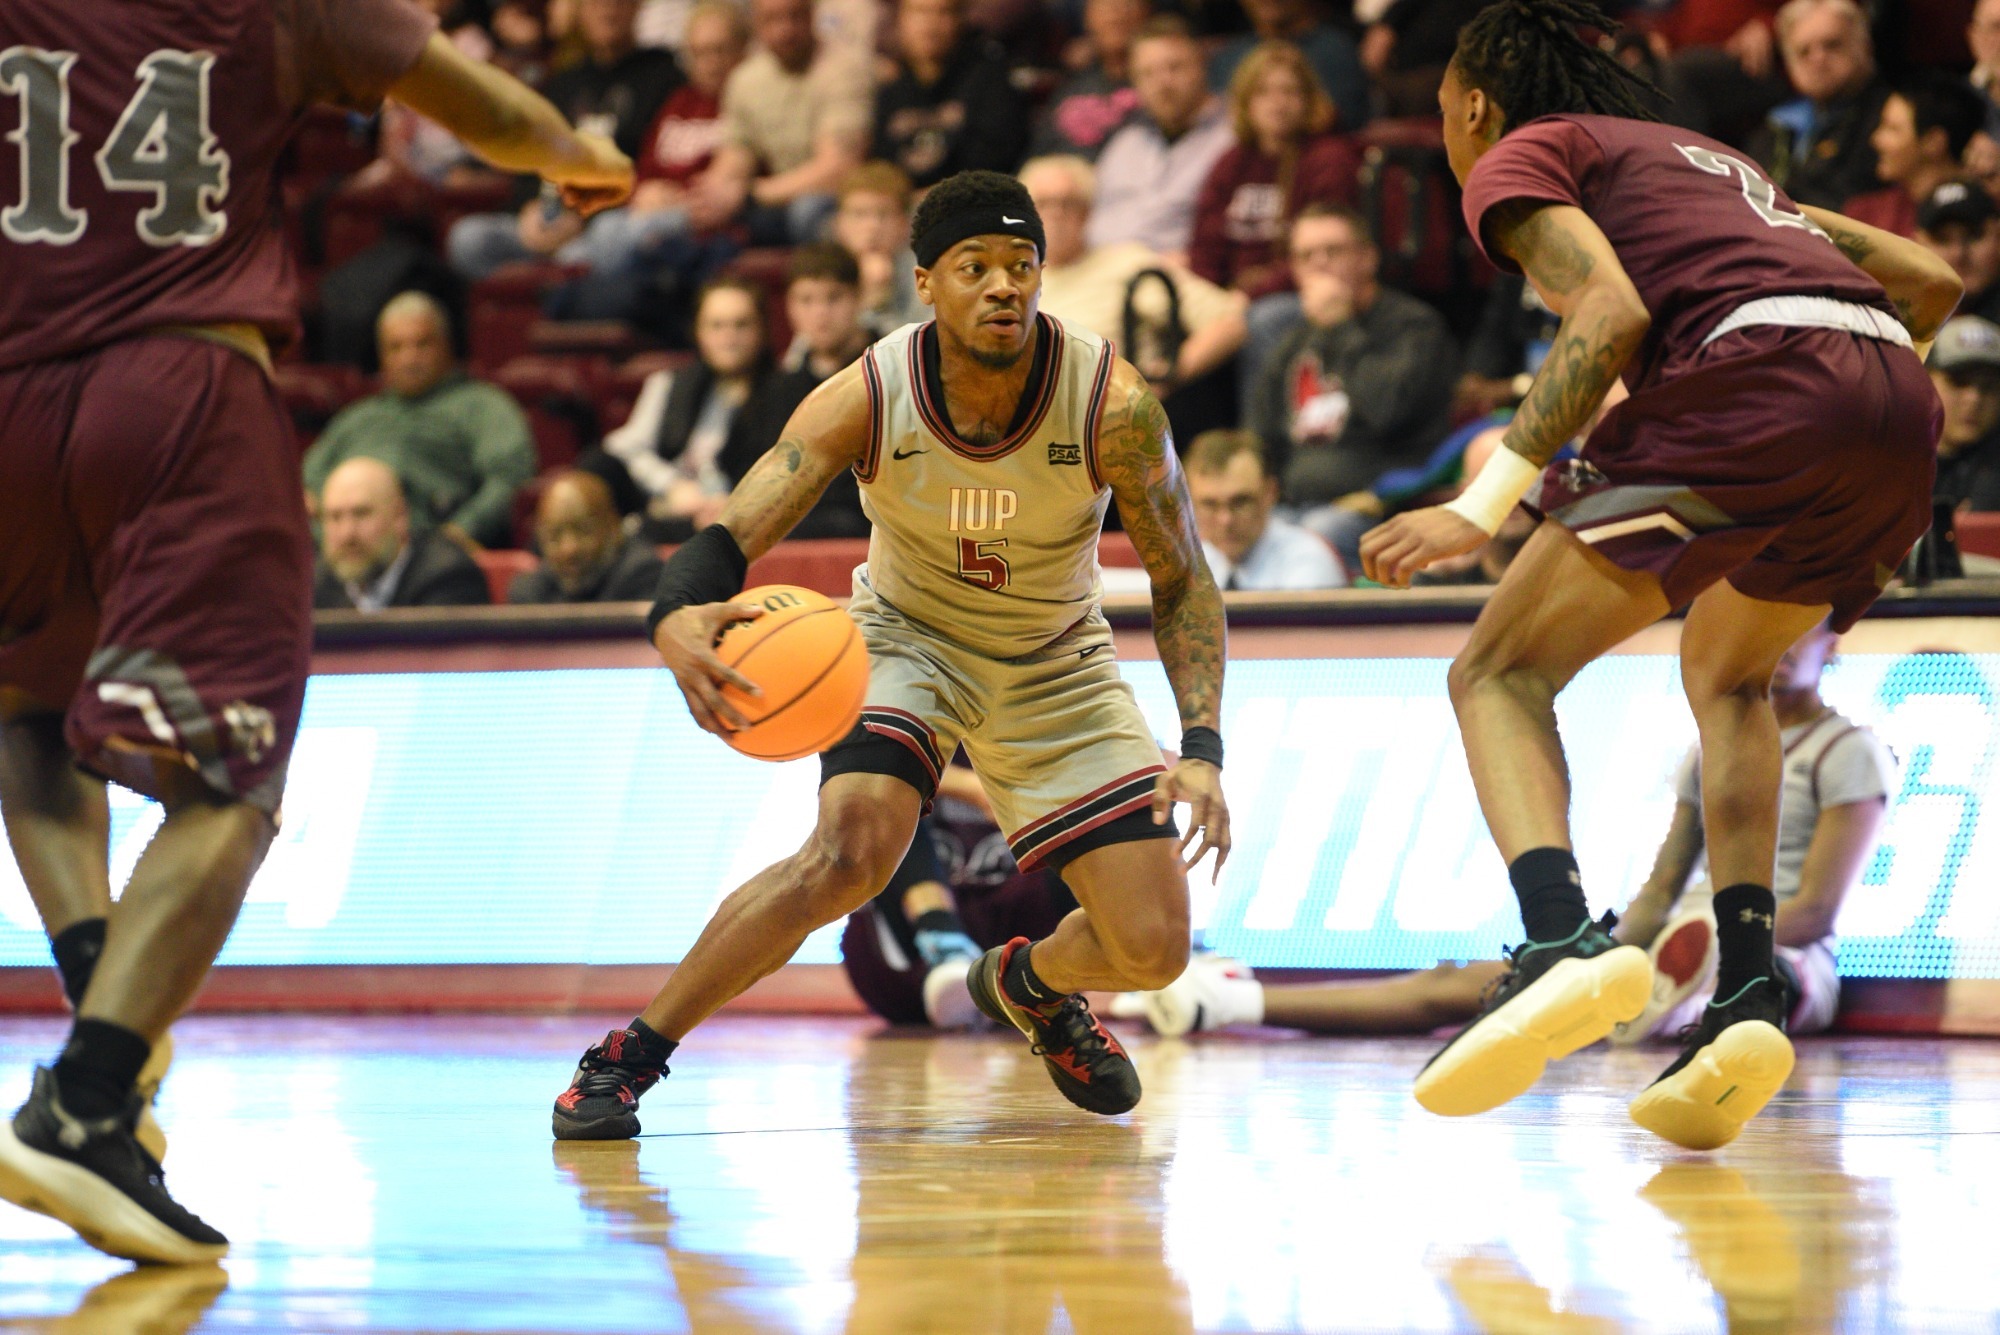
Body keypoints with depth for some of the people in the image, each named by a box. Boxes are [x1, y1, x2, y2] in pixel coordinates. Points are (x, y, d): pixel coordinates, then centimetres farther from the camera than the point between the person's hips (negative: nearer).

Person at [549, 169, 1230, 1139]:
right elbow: (728, 539, -29)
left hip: (1055, 667, 2)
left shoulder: (1110, 403, -25)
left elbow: (1182, 581, -14)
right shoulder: (865, 400, -26)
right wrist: (677, 621, -53)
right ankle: (628, 1056, -18)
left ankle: (1031, 985, 32)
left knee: (1153, 949, -7)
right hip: (908, 640, -2)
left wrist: (1201, 749, -27)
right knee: (852, 849, -32)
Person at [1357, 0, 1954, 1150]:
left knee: (1501, 674, 1)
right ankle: (1749, 993, 10)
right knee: (1730, 678, 30)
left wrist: (1488, 503, -8)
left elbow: (1611, 312, -5)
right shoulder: (1702, 156, 36)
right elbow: (1929, 280, 32)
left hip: (1759, 371, -7)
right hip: (1903, 406, 7)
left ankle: (1565, 937, -27)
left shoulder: (1521, 156, 16)